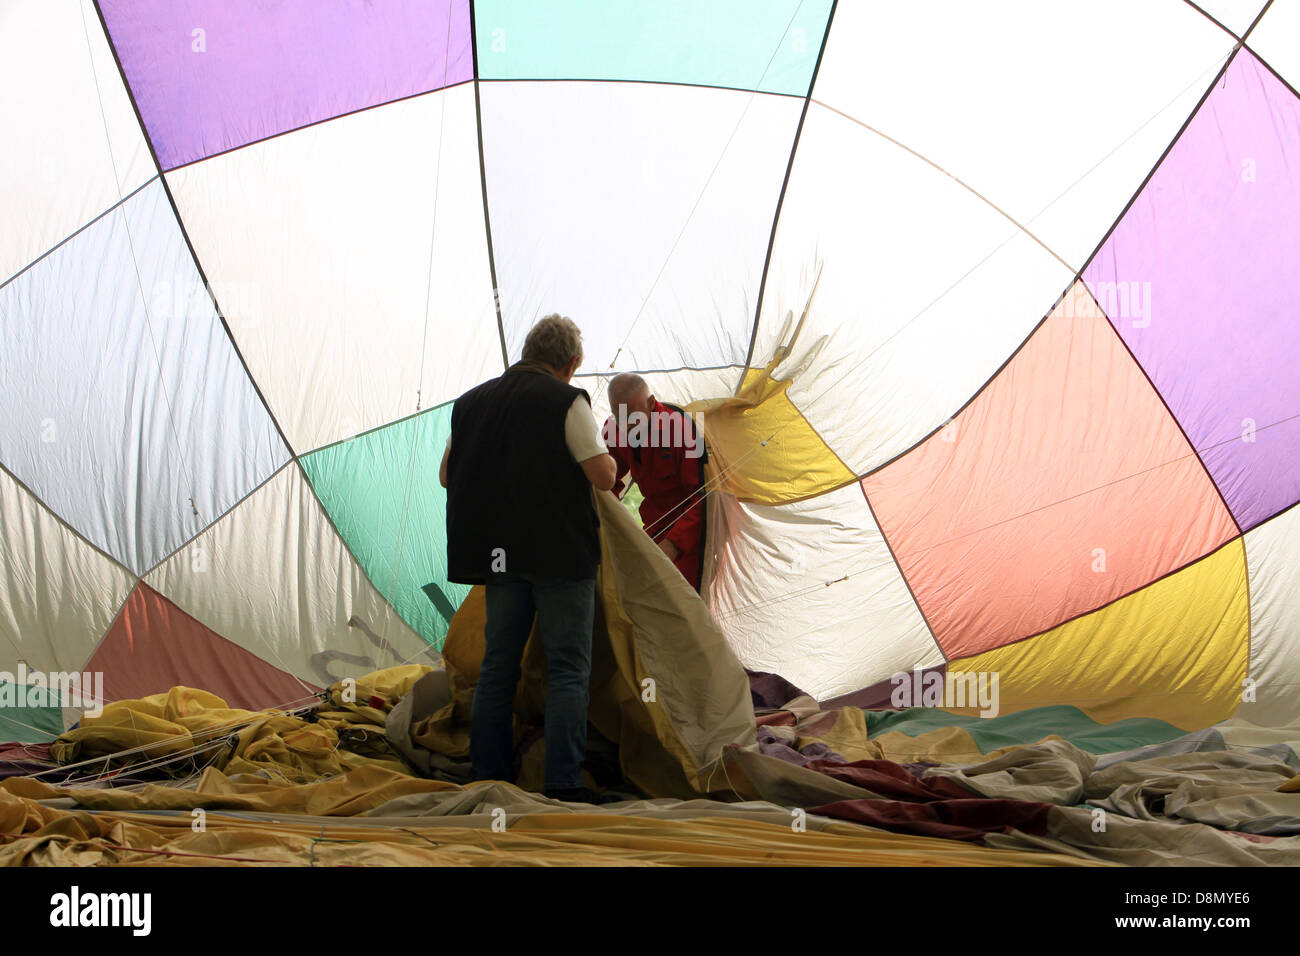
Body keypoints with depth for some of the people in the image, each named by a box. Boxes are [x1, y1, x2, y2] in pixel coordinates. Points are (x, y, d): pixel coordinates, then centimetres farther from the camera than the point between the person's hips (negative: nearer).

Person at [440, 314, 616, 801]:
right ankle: (563, 784, -5)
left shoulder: (470, 402, 11)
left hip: (501, 553, 6)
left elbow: (448, 475, 18)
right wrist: (606, 455, 11)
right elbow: (603, 475, -10)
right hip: (562, 552, -5)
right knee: (568, 667, -1)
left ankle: (488, 778, 15)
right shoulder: (567, 401, -7)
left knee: (498, 663, 12)